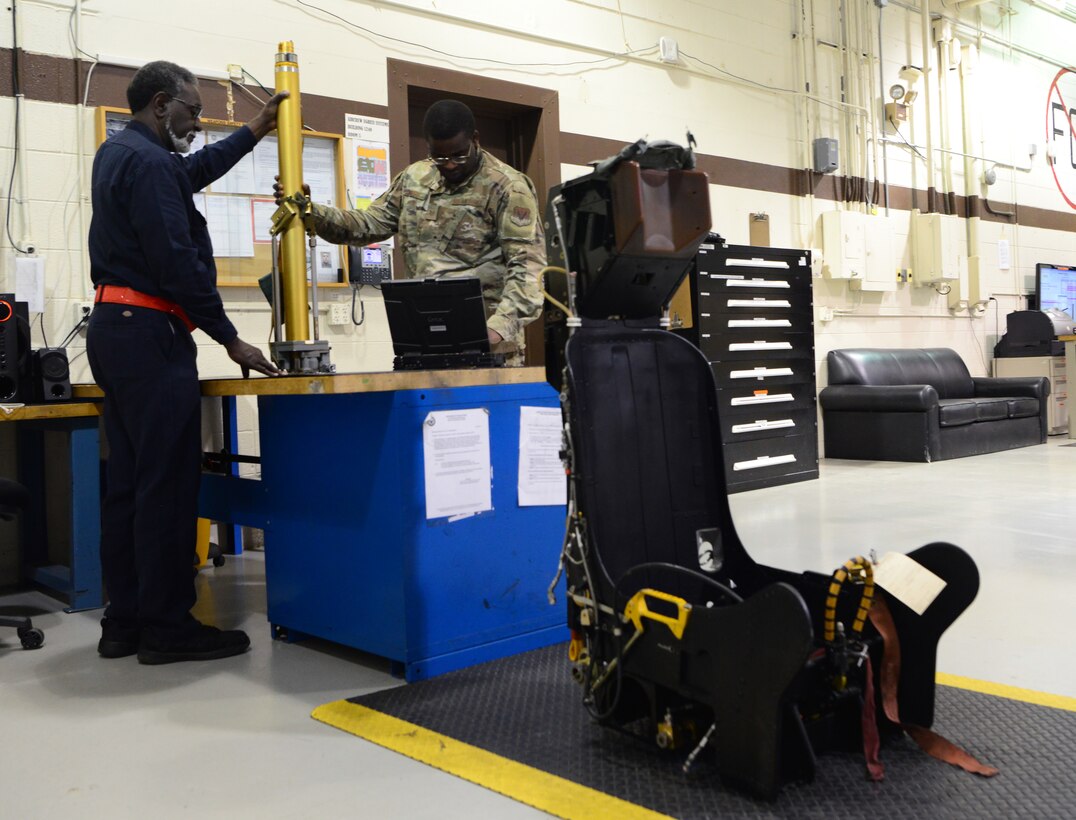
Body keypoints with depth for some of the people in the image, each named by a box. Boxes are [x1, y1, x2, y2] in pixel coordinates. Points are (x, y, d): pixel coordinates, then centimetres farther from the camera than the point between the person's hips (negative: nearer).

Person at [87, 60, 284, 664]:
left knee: (128, 480, 10)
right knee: (168, 481, -7)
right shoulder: (148, 163, -12)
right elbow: (177, 261, -18)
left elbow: (194, 172, 37)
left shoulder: (118, 153, 20)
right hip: (149, 333, -11)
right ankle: (168, 626, -2)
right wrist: (231, 340, -13)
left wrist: (254, 133, 41)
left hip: (115, 330, 11)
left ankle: (125, 623, 16)